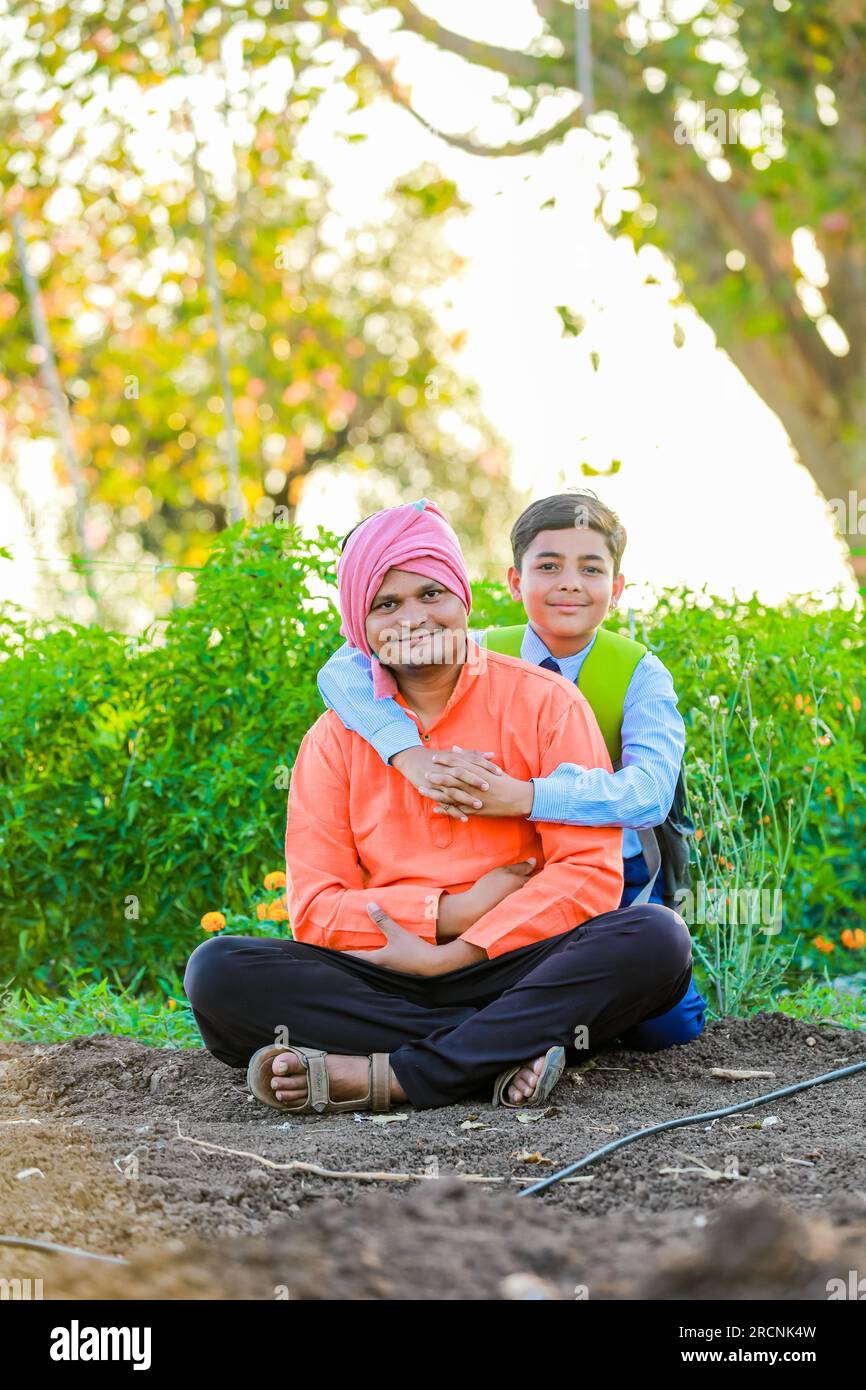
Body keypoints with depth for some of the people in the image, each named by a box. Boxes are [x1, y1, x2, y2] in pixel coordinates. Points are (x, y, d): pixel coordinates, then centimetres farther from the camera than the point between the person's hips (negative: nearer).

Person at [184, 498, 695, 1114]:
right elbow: (315, 910, 2)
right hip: (385, 979, 1)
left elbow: (589, 872, -4)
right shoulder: (337, 737, 9)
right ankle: (508, 1052, -29)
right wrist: (453, 911, -12)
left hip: (515, 970, -1)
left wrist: (451, 955, -13)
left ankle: (391, 1076, -34)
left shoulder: (544, 703, 4)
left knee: (658, 937, -30)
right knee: (217, 971, -24)